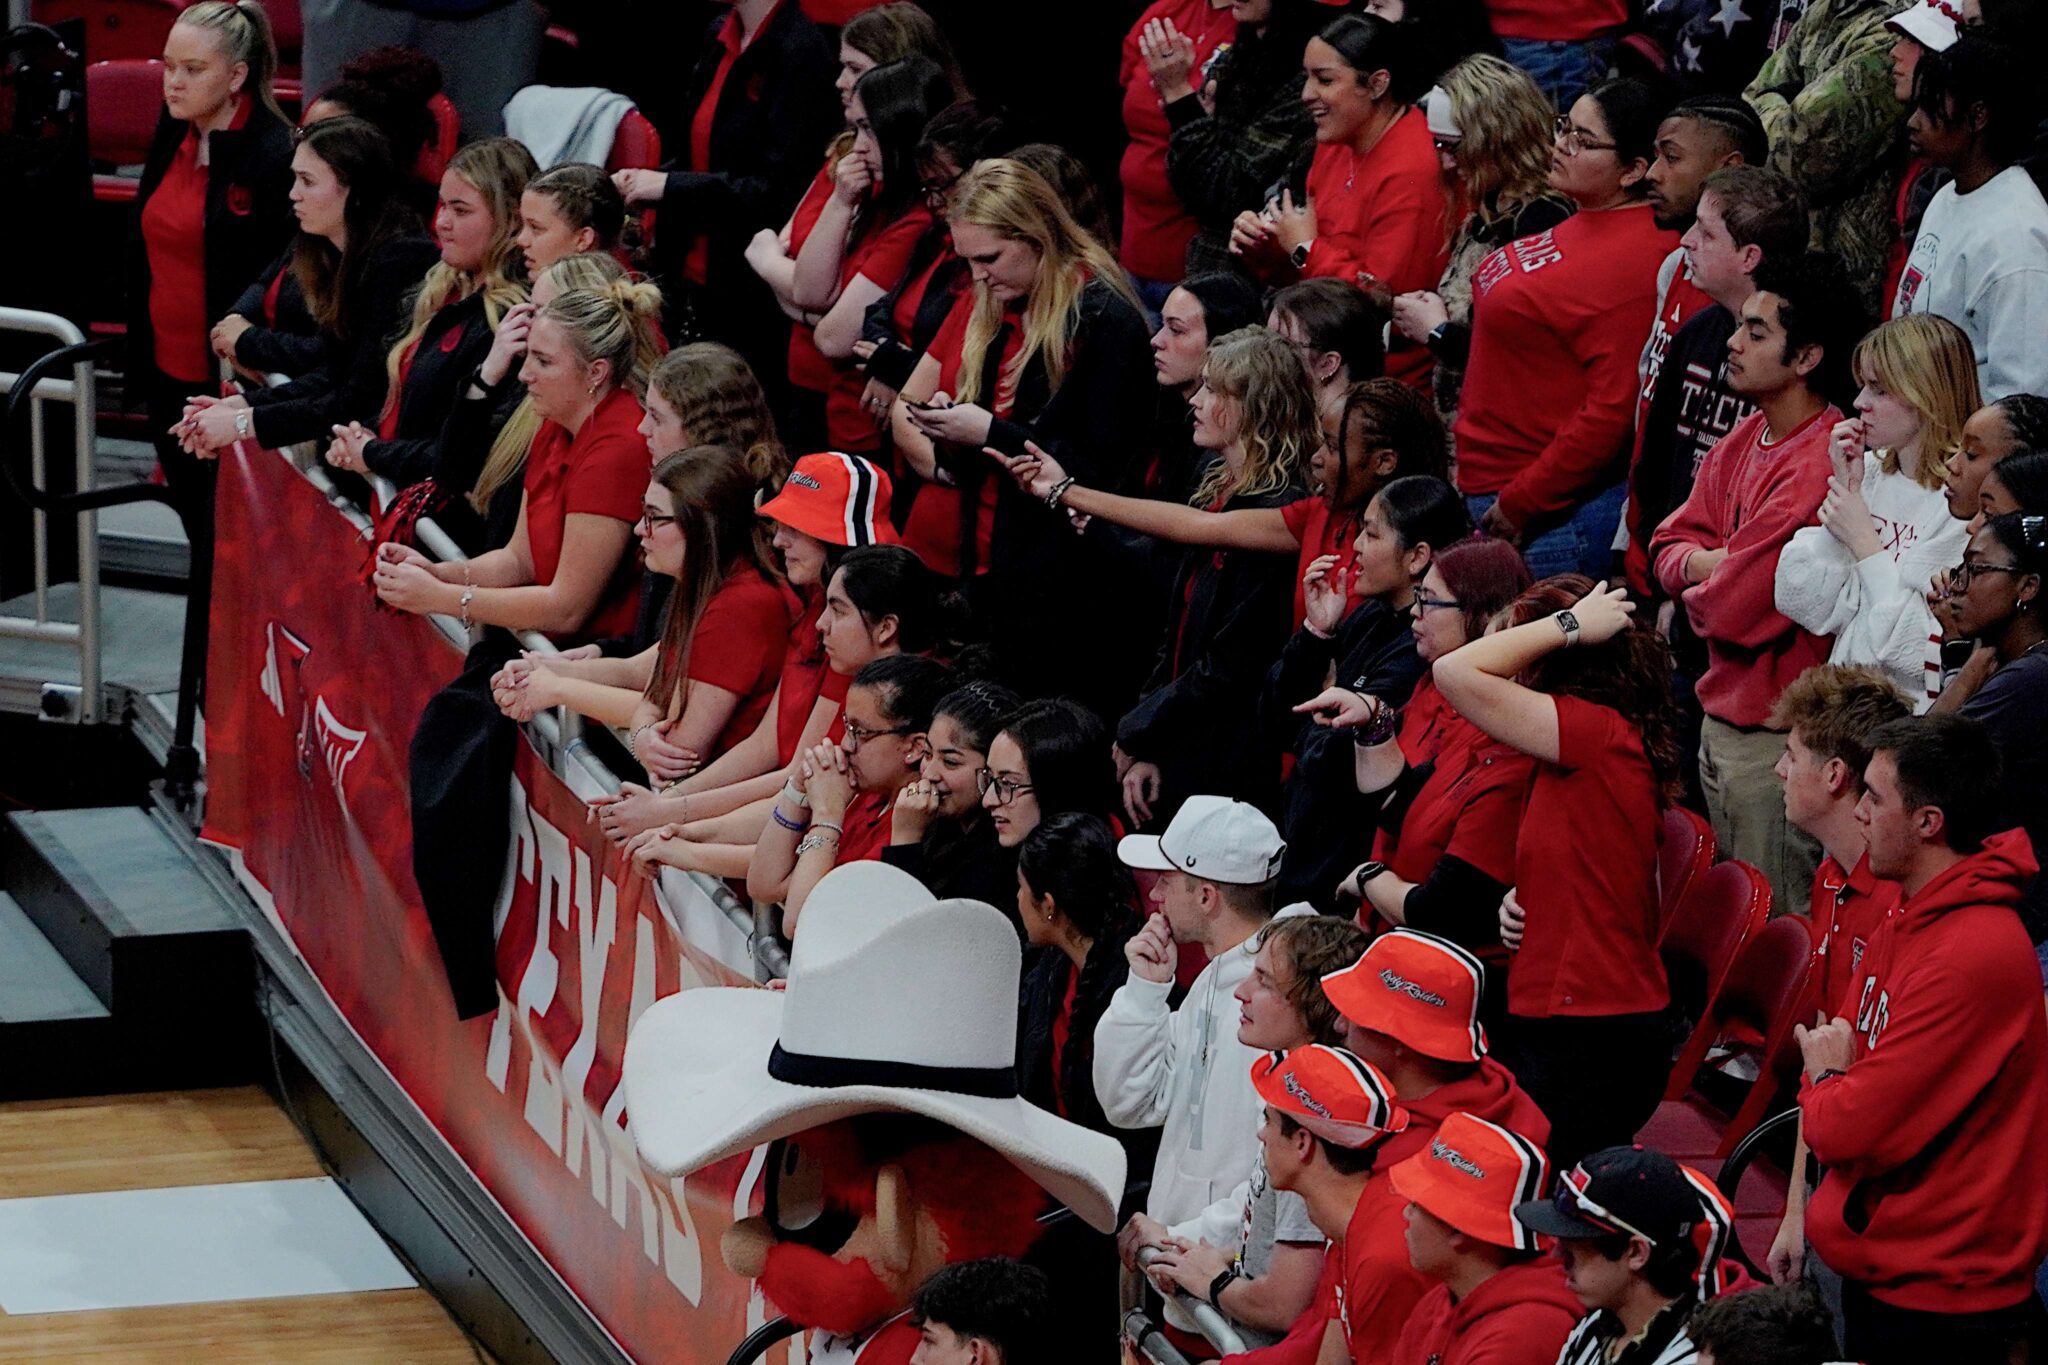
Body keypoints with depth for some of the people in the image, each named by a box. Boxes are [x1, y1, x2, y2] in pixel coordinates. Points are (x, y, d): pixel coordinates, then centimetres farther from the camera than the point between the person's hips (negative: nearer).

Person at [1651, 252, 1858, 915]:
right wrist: (1708, 564, -11)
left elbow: (1735, 609, -22)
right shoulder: (1741, 443, 8)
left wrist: (1699, 590, -1)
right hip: (1720, 718, 10)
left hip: (1776, 739, -9)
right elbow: (1670, 548, 11)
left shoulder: (1820, 467, -23)